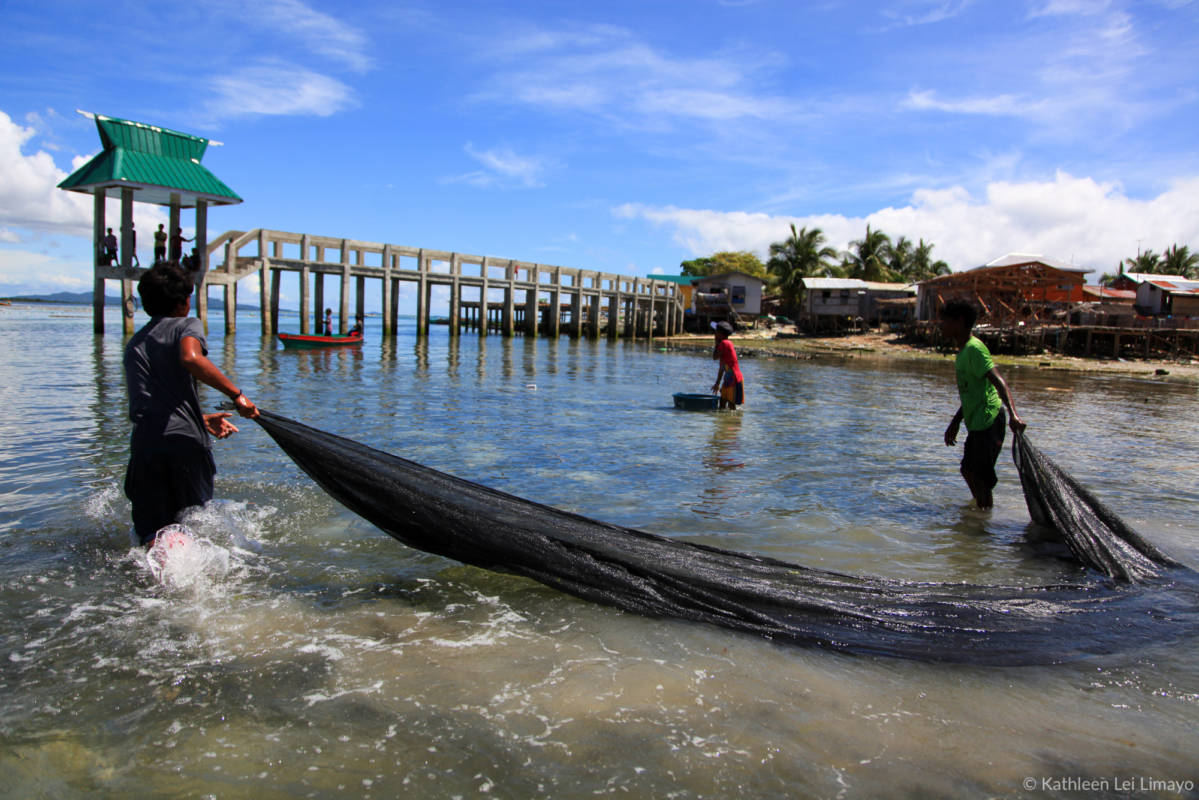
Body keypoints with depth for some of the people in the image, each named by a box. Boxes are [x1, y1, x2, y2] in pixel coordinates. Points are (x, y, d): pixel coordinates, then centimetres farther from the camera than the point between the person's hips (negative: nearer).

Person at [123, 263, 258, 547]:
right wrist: (236, 394, -17)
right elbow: (191, 358, -18)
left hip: (144, 443, 4)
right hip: (186, 441, -4)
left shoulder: (134, 343, 27)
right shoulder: (187, 325, 7)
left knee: (153, 533, 0)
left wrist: (202, 419, 33)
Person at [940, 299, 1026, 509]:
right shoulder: (964, 350, 15)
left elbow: (998, 380, -29)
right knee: (968, 470, 22)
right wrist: (955, 423, 27)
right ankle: (981, 508, 39)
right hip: (978, 423, 11)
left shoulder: (974, 348, -16)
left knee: (979, 477, -6)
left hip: (988, 421, -11)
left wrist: (1013, 414, -41)